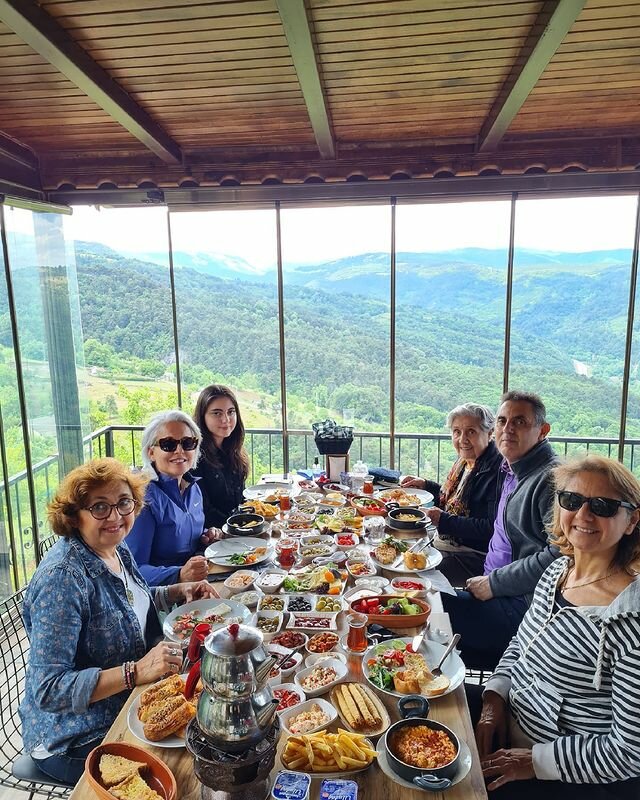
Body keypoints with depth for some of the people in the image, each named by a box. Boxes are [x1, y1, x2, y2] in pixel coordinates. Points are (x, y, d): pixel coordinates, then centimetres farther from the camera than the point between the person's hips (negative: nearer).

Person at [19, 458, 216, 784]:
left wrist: (177, 591, 0)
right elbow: (48, 691, -27)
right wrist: (136, 671, -35)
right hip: (75, 741, -7)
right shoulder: (63, 576, -28)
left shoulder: (116, 548, -3)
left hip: (126, 706, 8)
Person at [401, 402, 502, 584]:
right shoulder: (464, 462, 8)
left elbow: (492, 529, -26)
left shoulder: (497, 470, -21)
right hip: (444, 544, 9)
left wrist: (444, 520, -23)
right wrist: (425, 485, 12)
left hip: (475, 555, -9)